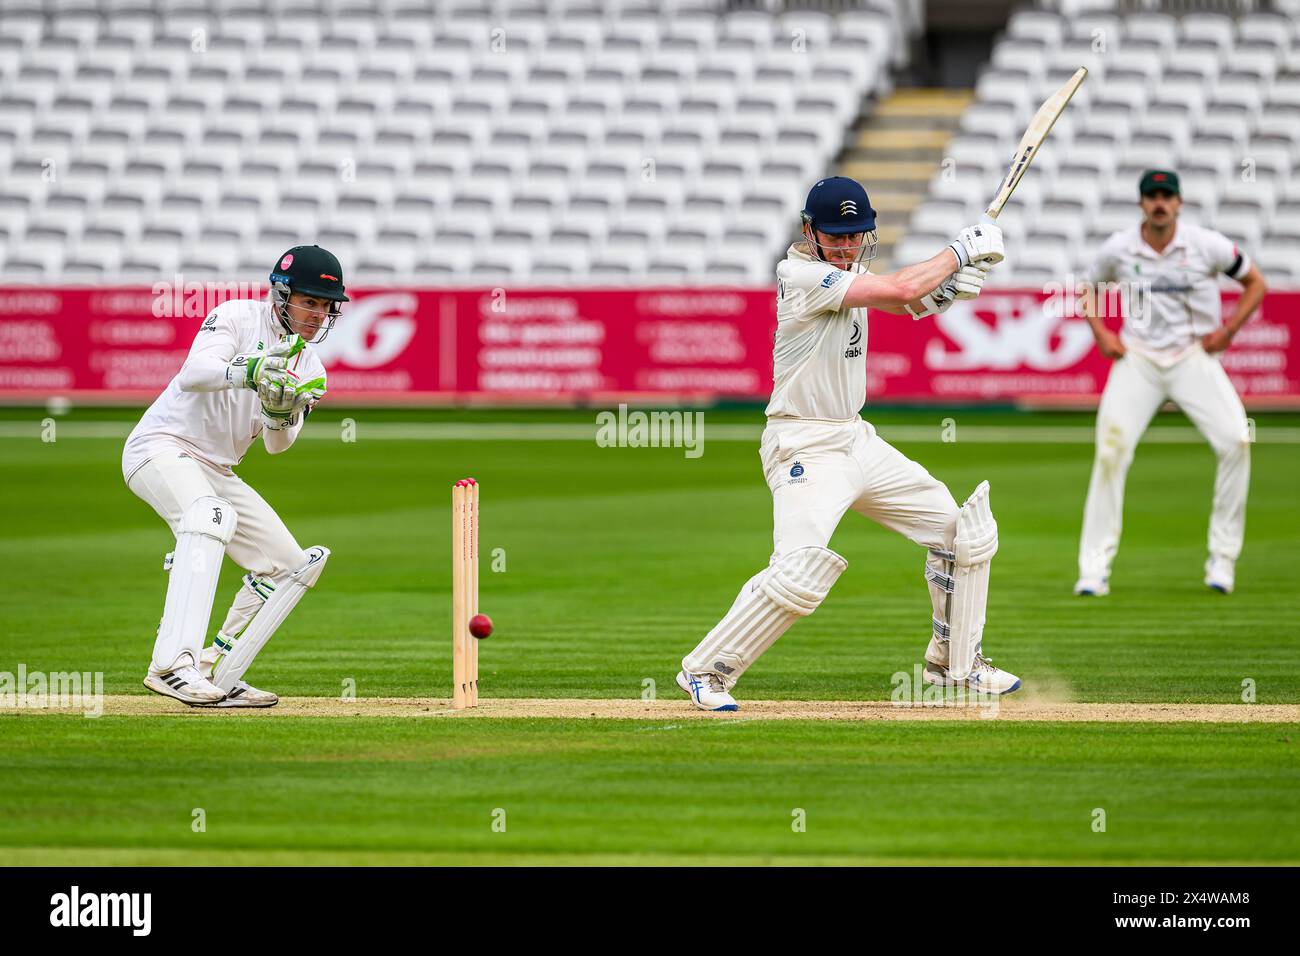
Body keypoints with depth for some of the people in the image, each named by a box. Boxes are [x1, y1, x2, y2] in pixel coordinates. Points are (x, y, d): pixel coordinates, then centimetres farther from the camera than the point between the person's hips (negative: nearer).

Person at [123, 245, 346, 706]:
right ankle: (172, 664, -49)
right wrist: (247, 370, -46)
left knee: (290, 564, 5)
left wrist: (282, 414, -24)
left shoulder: (309, 368, 9)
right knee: (210, 514, -37)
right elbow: (194, 373, -27)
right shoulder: (239, 317, -10)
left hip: (216, 472, 9)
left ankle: (215, 675, 10)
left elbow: (277, 445, -2)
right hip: (162, 446, -9)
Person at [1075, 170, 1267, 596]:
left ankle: (1223, 557, -3)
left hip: (1194, 357, -1)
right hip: (1137, 360, 1)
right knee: (1110, 450, -14)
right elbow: (1090, 293, 16)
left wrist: (1228, 330, -4)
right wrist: (1101, 334, 0)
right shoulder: (1118, 249, -3)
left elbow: (1255, 282, 6)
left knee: (1236, 441, -18)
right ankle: (1095, 568, -6)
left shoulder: (1207, 245, -7)